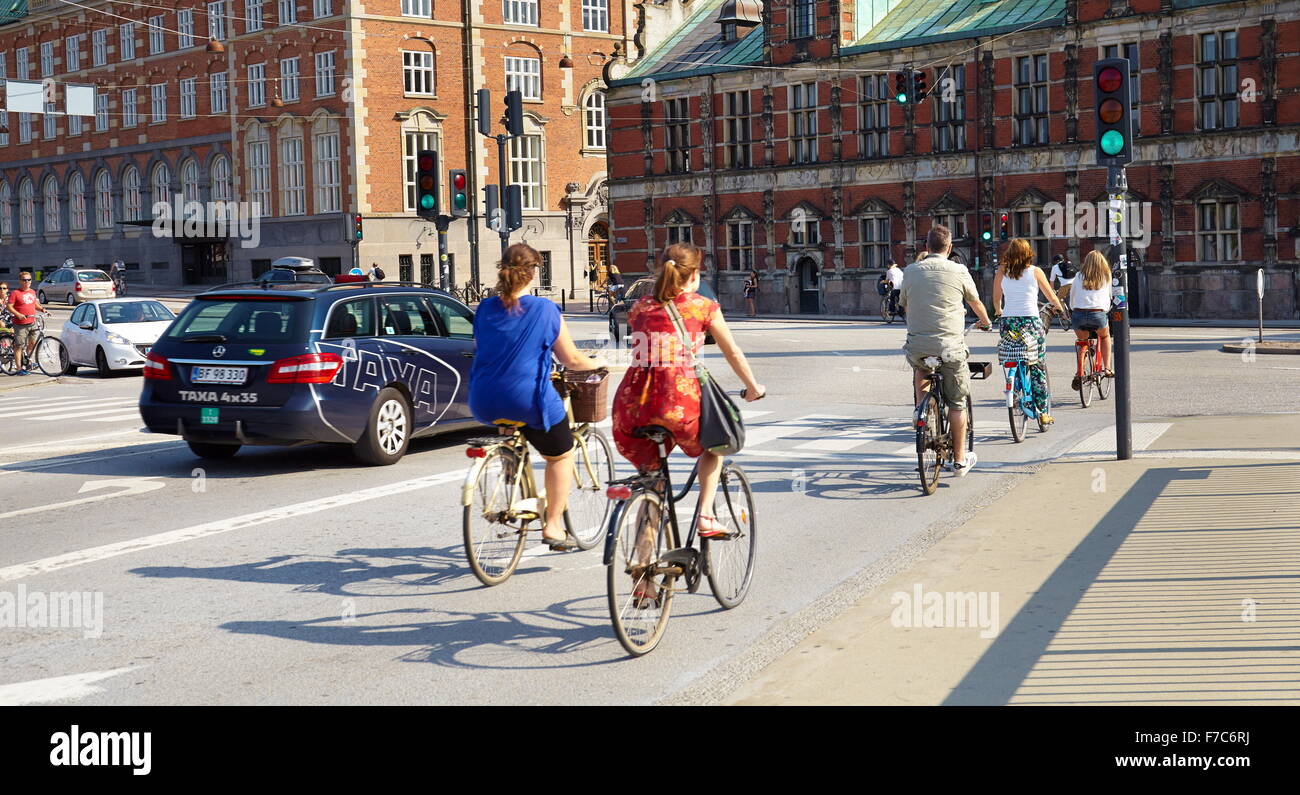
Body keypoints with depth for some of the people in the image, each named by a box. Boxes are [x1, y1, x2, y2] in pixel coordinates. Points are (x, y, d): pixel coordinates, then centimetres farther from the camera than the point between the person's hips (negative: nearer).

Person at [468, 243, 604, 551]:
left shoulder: (485, 309, 6)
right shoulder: (545, 310, -7)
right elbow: (572, 360, -2)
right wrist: (596, 363, 19)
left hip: (484, 404, 5)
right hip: (527, 398, -5)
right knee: (560, 456, 18)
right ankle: (553, 526, 13)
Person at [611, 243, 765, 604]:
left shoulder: (639, 308, 17)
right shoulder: (703, 307, 7)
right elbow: (733, 352, 16)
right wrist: (753, 387, 32)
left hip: (631, 406, 3)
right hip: (679, 404, -3)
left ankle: (642, 575, 14)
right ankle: (706, 515, 15)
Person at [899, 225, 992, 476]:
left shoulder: (912, 271, 5)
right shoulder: (959, 272, -1)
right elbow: (976, 303, 16)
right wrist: (986, 323, 38)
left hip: (917, 344, 2)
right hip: (950, 345, -2)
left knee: (920, 369, 37)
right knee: (956, 403, 10)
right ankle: (960, 460, 16)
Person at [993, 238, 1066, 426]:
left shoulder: (1001, 272, 6)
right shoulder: (1035, 271, 2)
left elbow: (996, 299, 14)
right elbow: (1051, 296, 11)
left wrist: (998, 313, 35)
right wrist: (1060, 307, 32)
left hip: (1008, 323, 2)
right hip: (1030, 322, -2)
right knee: (1038, 368, 5)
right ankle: (1043, 411, 5)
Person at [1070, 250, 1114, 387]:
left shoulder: (1079, 276, 12)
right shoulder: (1106, 277, 13)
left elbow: (1072, 297, 20)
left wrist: (1073, 310, 38)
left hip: (1078, 314, 0)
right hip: (1098, 314, 0)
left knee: (1082, 342, 26)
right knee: (1105, 337, 30)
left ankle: (1079, 373, 13)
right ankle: (1107, 368, 21)